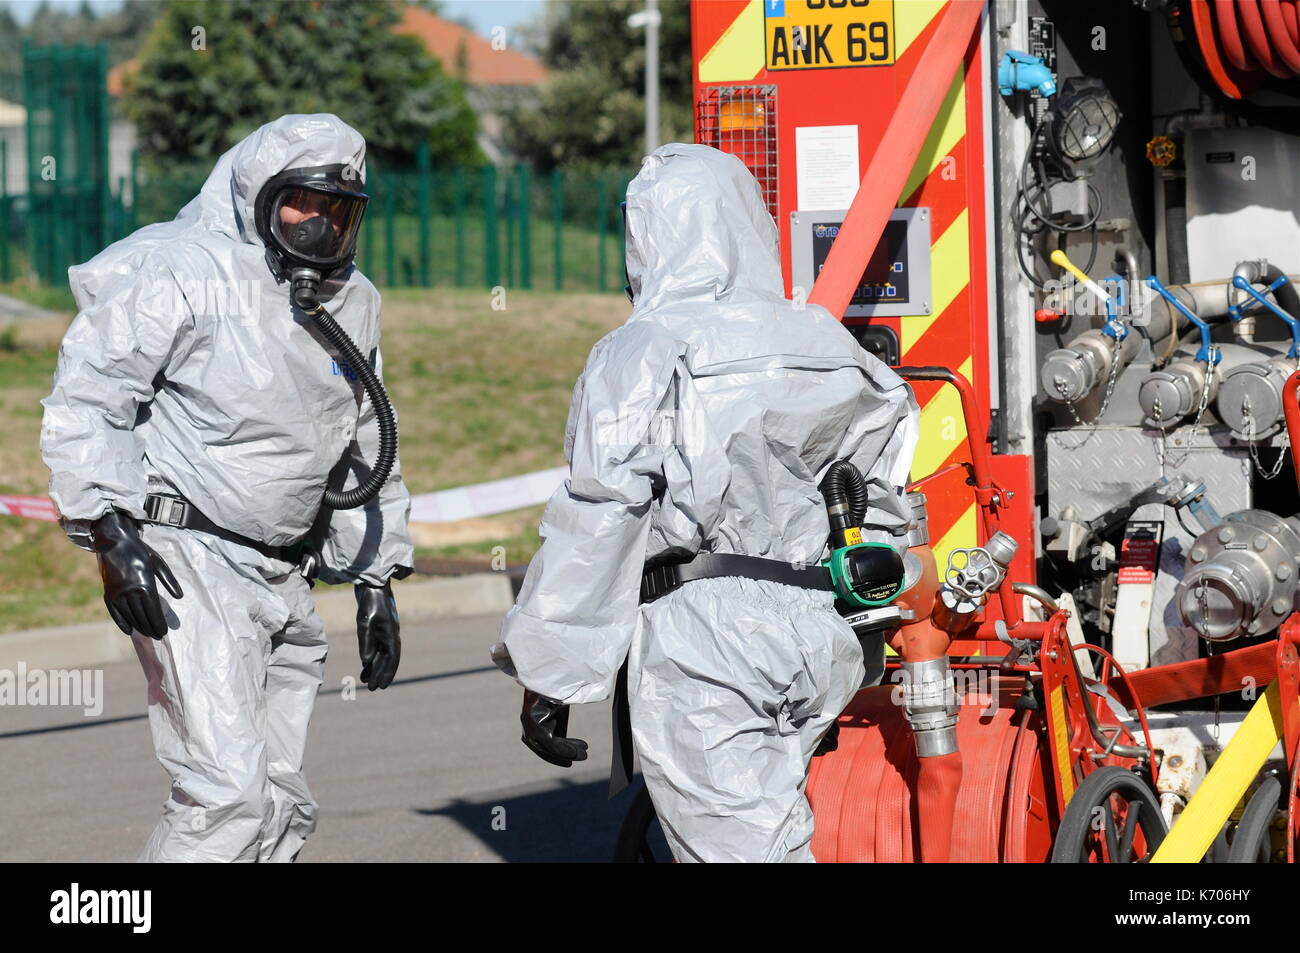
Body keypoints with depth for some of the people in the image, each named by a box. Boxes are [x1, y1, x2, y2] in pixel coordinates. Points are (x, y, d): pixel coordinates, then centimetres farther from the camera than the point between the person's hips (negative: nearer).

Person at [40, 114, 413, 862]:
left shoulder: (354, 302, 14)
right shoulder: (183, 274, -9)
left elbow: (369, 449, 25)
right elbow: (85, 400, -11)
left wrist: (377, 583, 20)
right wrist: (112, 536, -19)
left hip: (284, 574, 8)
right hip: (188, 560, -8)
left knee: (282, 807, 9)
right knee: (229, 796, -18)